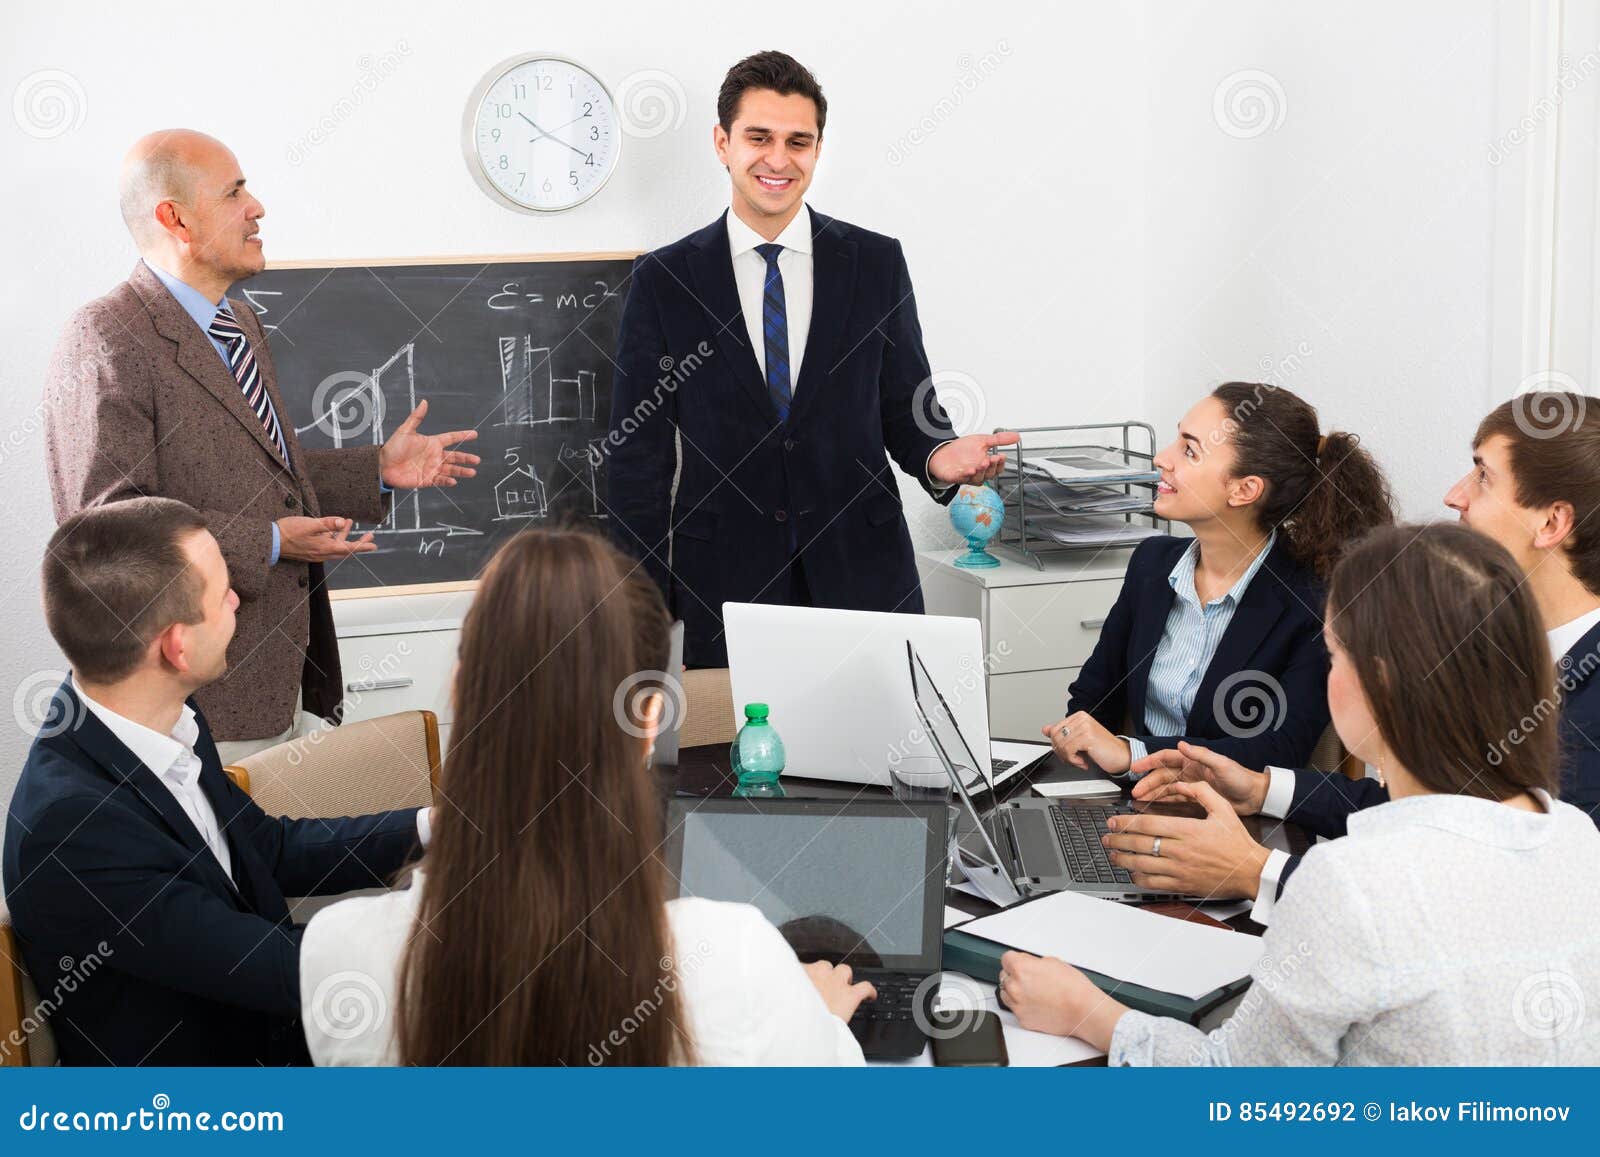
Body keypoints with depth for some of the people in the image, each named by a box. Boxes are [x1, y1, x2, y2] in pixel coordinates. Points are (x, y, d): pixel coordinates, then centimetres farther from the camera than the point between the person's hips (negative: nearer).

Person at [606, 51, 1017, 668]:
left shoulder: (877, 263, 5)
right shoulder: (663, 280, 2)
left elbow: (905, 408, 11)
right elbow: (638, 455, 3)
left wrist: (937, 457, -13)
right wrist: (646, 610, -2)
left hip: (863, 577, 1)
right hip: (721, 588, -1)